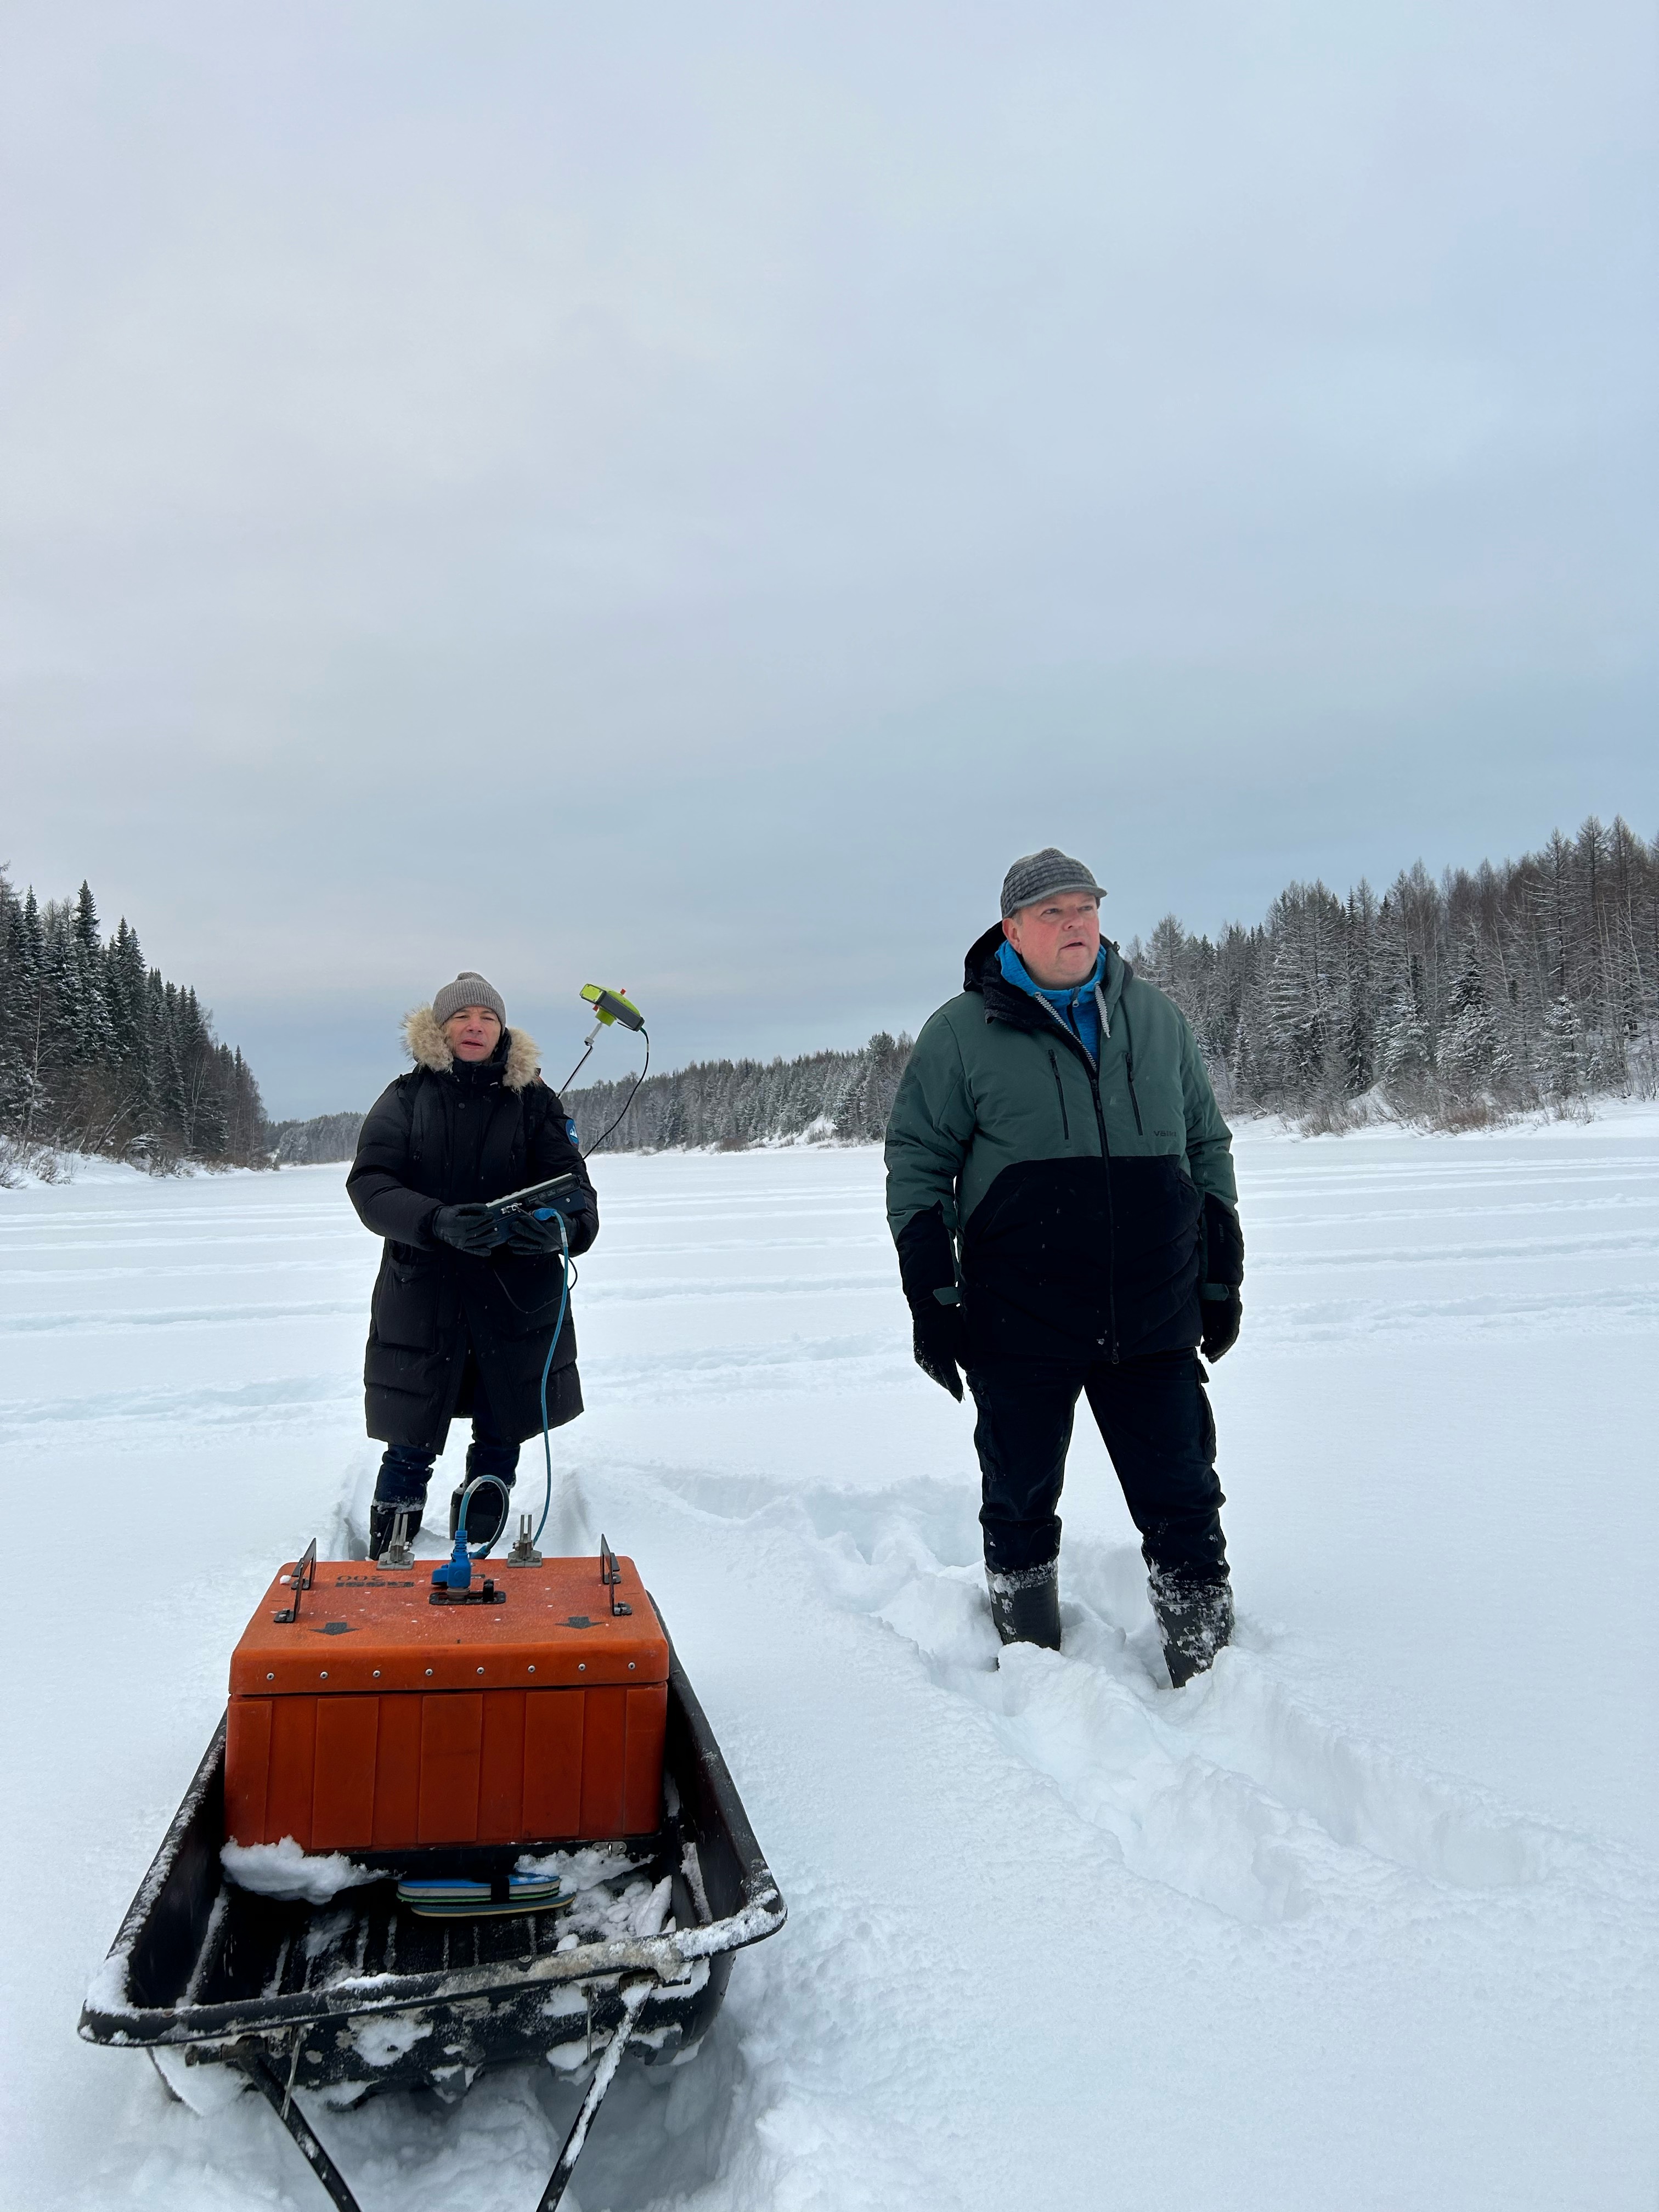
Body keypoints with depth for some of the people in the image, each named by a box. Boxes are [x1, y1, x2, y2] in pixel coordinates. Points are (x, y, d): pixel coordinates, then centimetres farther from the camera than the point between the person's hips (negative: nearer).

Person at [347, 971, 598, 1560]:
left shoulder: (533, 1101, 4)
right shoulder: (405, 1098, 2)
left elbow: (572, 1182, -3)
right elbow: (369, 1185, -9)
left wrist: (567, 1224, -27)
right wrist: (437, 1221, -28)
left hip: (515, 1297, 1)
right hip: (420, 1294, -1)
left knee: (499, 1443, 10)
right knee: (409, 1446, 4)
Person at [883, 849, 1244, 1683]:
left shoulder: (1156, 1018, 10)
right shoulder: (962, 1032, 1)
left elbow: (1208, 1147, 17)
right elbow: (917, 1162, 2)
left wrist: (1222, 1275, 14)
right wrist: (931, 1294, -4)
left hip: (1154, 1322, 2)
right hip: (1020, 1326, -2)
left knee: (1184, 1504, 5)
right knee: (1021, 1504, 11)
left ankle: (1209, 1672, 18)